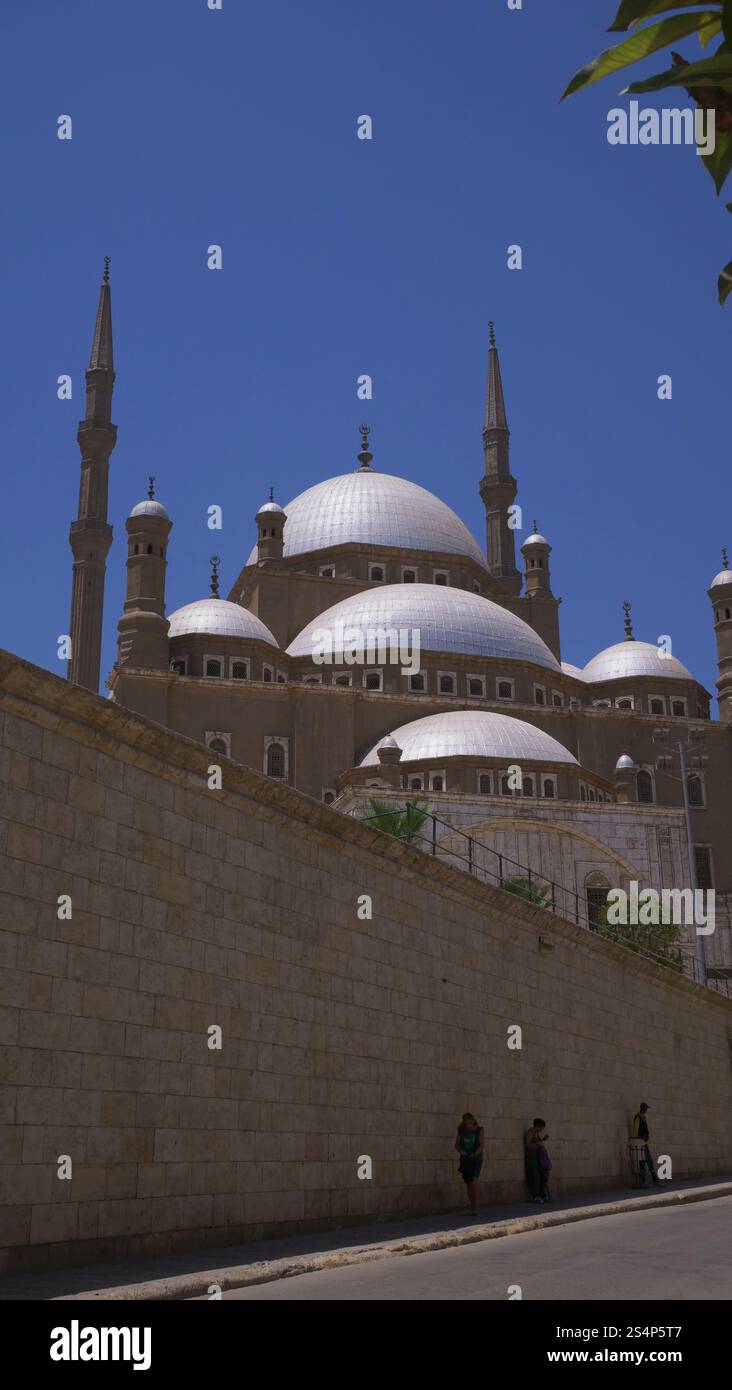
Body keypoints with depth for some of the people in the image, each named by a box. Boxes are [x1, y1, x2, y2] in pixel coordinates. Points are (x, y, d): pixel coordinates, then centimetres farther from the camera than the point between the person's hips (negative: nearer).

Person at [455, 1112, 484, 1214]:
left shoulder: (479, 1130, -6)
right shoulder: (461, 1131, 1)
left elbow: (481, 1146, -11)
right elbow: (457, 1144, 0)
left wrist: (475, 1154, -28)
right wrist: (461, 1151, -21)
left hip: (476, 1160, -3)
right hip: (465, 1160, 3)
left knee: (474, 1182, -21)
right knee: (468, 1185, 5)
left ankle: (475, 1207, -17)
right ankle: (472, 1208, 17)